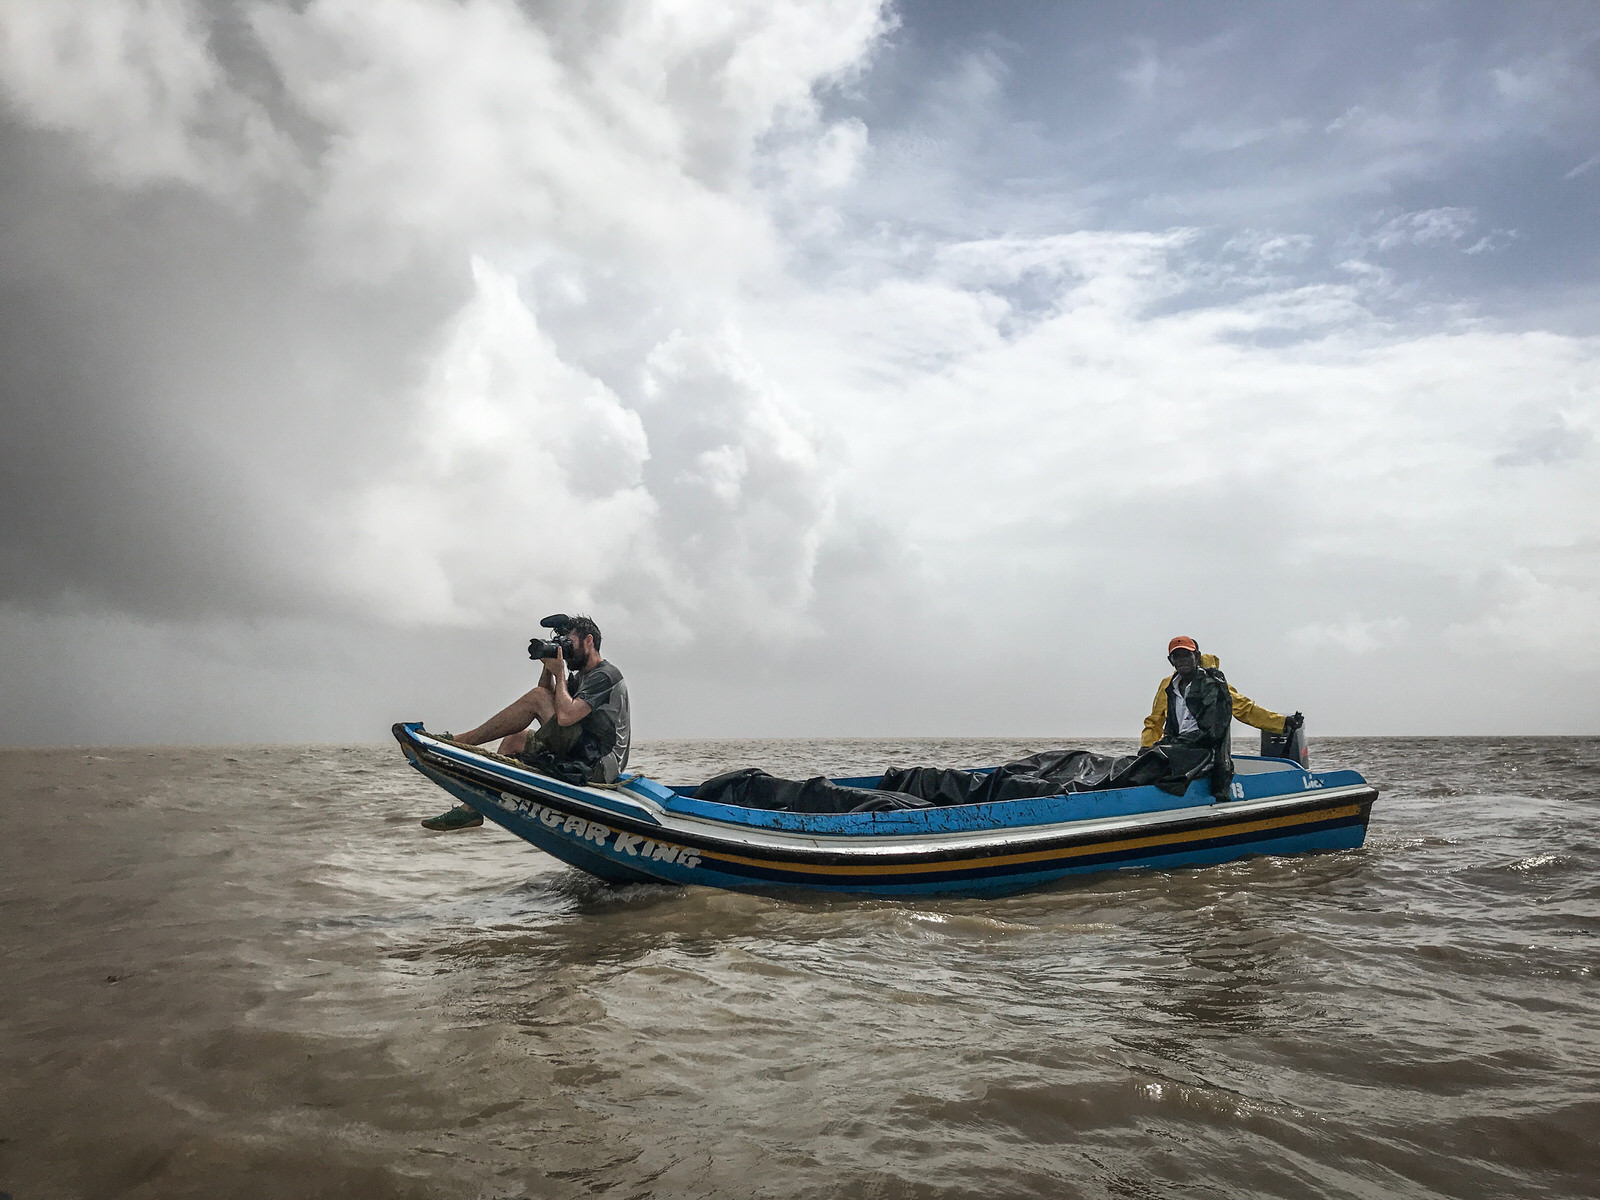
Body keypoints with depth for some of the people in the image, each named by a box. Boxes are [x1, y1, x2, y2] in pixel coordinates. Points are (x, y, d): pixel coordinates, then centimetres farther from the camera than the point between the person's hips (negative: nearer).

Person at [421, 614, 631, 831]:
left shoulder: (606, 675, -11)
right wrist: (548, 668, 6)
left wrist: (560, 674, -11)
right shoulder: (582, 676, 21)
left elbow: (565, 715, -24)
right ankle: (473, 808, 11)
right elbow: (553, 703, 17)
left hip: (598, 764, -10)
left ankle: (457, 741, -8)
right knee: (513, 740, 17)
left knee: (536, 698, -14)